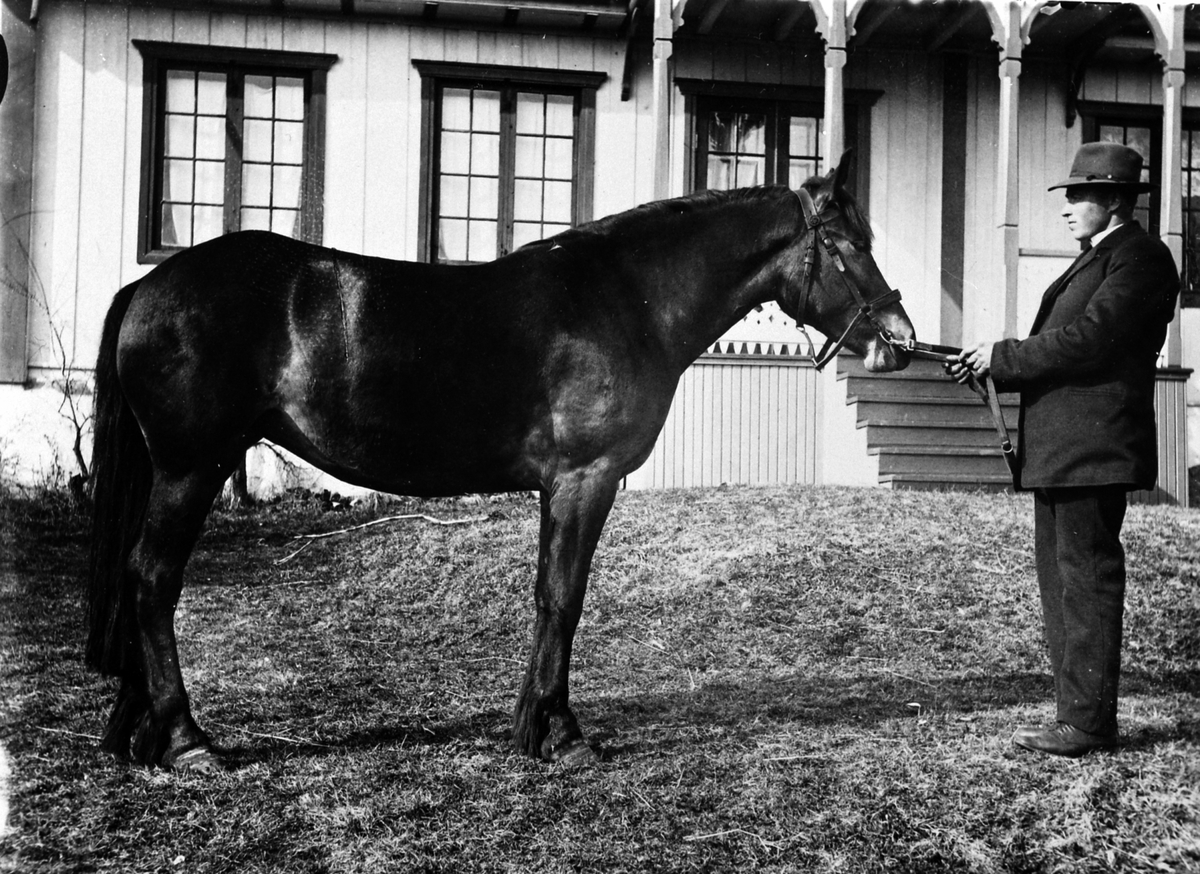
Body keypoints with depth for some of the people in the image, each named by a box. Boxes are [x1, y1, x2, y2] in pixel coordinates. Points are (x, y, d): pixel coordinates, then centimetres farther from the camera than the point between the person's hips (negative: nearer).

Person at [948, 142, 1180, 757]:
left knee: (1087, 581, -5)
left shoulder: (1138, 257, -9)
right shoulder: (1095, 259, 23)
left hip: (1091, 451, -10)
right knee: (1060, 583, 13)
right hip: (1057, 451, 10)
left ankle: (1089, 724, 2)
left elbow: (1087, 341, -21)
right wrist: (993, 368, 7)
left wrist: (1002, 356, -13)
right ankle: (1078, 713, 21)